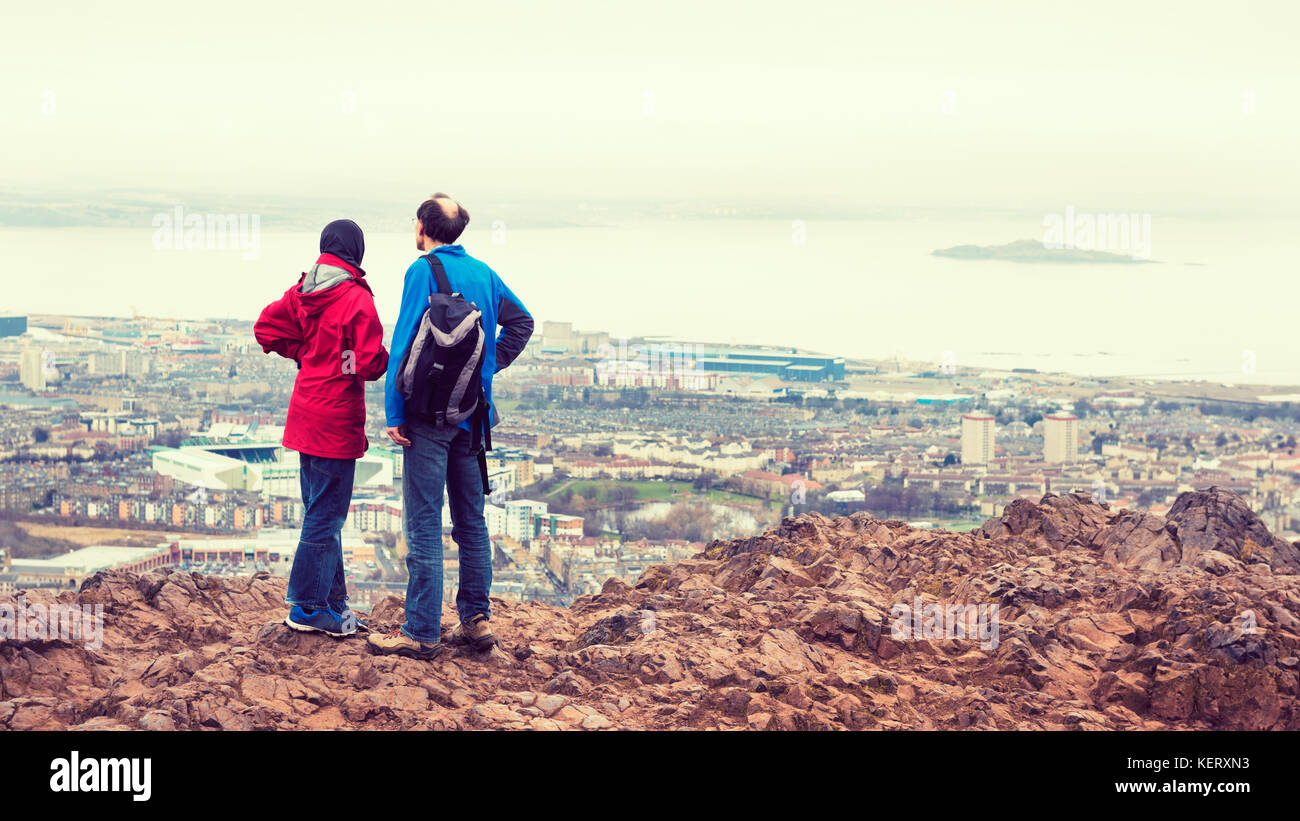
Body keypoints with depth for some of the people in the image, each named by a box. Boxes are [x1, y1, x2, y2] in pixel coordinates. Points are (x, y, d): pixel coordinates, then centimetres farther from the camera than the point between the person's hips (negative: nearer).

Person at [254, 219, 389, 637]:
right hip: (337, 421, -8)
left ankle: (332, 597, 26)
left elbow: (266, 327, 10)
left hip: (306, 411, 8)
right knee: (326, 515, -1)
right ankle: (308, 607, 3)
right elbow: (369, 364, -21)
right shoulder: (356, 300, -17)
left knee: (320, 511, 17)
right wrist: (387, 358, 0)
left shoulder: (303, 292, 4)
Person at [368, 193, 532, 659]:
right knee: (470, 520, 13)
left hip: (429, 414, -6)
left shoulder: (423, 271, -10)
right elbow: (521, 321, 19)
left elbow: (405, 344, -14)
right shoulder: (482, 273, 9)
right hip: (473, 412, 6)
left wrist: (395, 414, -12)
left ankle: (421, 632, -4)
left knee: (424, 523, -4)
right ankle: (475, 621, 14)